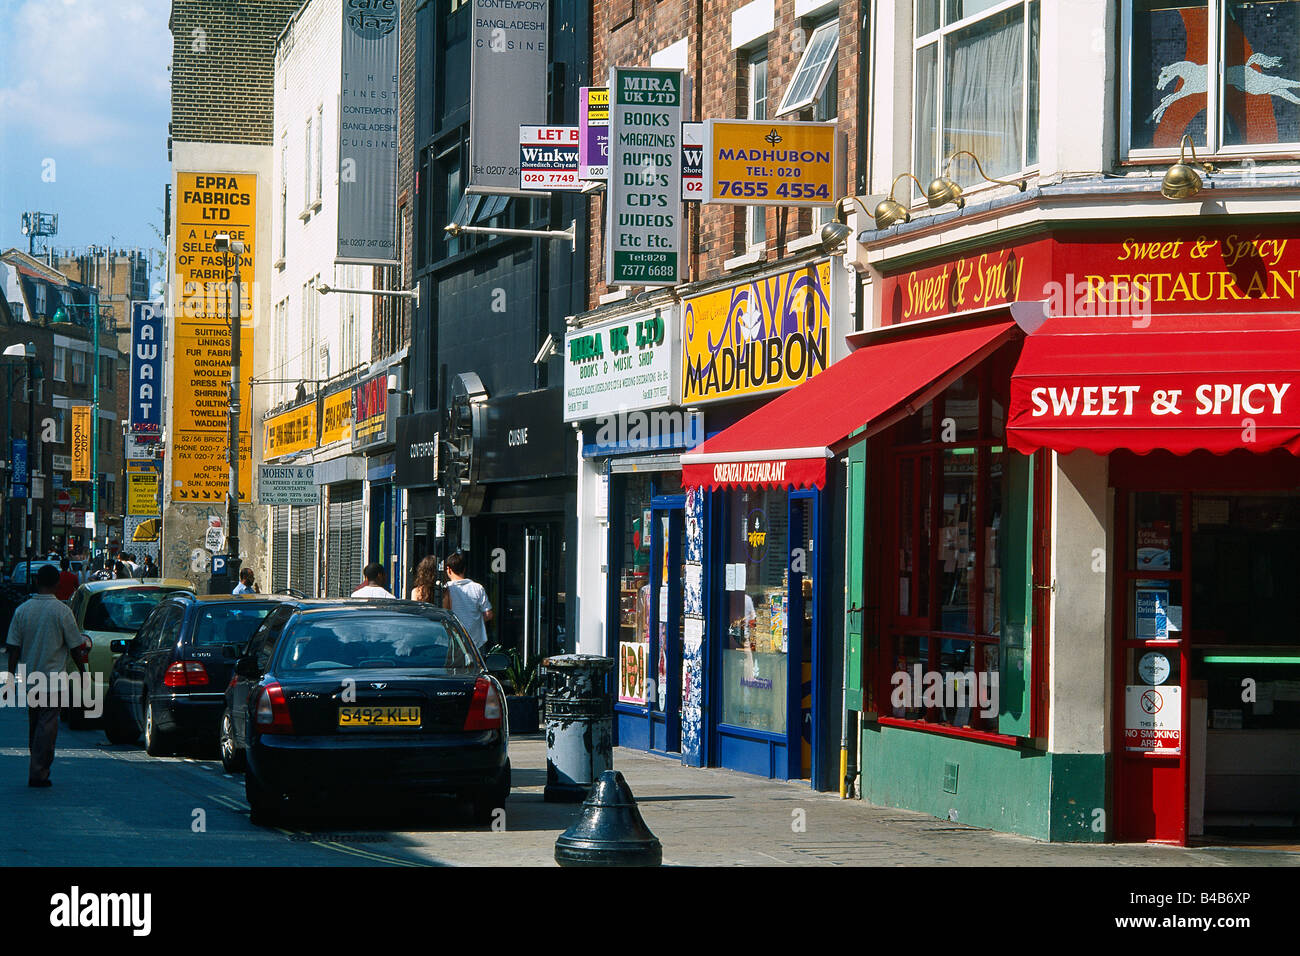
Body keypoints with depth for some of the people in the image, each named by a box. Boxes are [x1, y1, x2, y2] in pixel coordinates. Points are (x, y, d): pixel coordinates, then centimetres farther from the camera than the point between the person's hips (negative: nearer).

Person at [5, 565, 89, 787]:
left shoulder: (22, 610, 0)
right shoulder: (62, 611, -10)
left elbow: (13, 648, 2)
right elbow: (76, 647, -6)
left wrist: (11, 678, 7)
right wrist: (82, 673, 5)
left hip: (29, 676, 4)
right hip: (52, 676, -4)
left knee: (34, 725, 16)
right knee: (47, 725, -4)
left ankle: (39, 769, 24)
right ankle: (38, 773, -9)